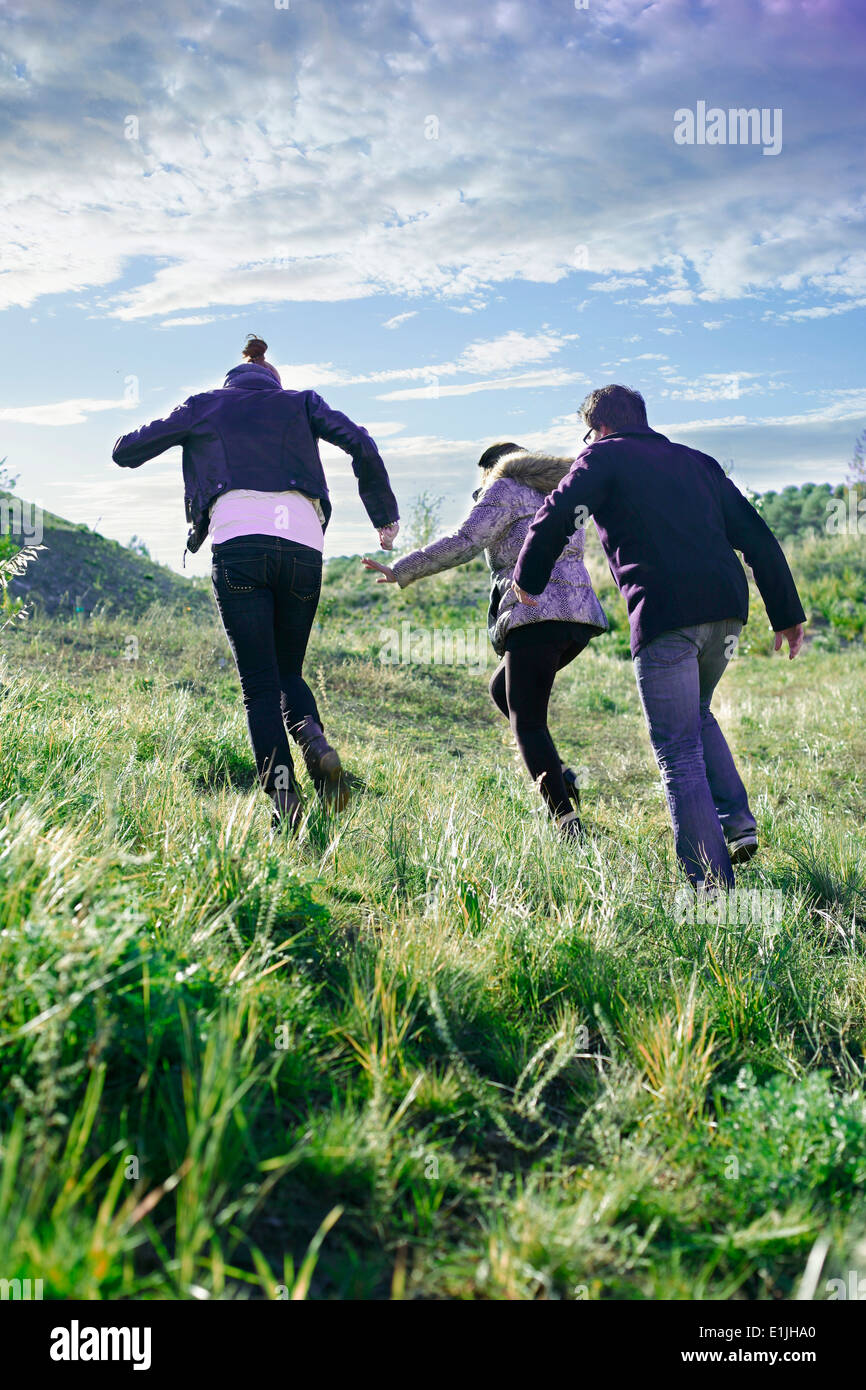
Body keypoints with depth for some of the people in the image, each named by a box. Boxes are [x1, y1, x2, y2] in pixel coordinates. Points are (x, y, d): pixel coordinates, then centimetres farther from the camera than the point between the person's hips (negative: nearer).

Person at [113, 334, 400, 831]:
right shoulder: (299, 402, 23)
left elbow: (127, 452, 24)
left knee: (260, 684, -1)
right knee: (289, 671, 16)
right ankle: (315, 740, -14)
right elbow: (360, 444, 8)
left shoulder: (204, 405, 21)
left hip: (238, 545, -1)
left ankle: (284, 796, -16)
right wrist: (386, 515, 15)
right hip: (302, 548, 2)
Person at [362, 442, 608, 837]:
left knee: (527, 723, -1)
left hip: (537, 616, -8)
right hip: (581, 614, 8)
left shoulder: (506, 489, 3)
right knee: (501, 690, 23)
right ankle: (559, 776, 6)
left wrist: (399, 572, -5)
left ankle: (568, 822, -10)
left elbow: (462, 544, -10)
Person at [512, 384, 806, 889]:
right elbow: (757, 535, 21)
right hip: (727, 606, 6)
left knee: (679, 750, 0)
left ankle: (714, 882, -2)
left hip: (665, 614, -6)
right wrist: (788, 614, 23)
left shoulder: (605, 456, 11)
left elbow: (557, 515, -5)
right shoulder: (696, 461, 26)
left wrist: (529, 579, 12)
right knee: (696, 715, 29)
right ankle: (736, 819, 15)